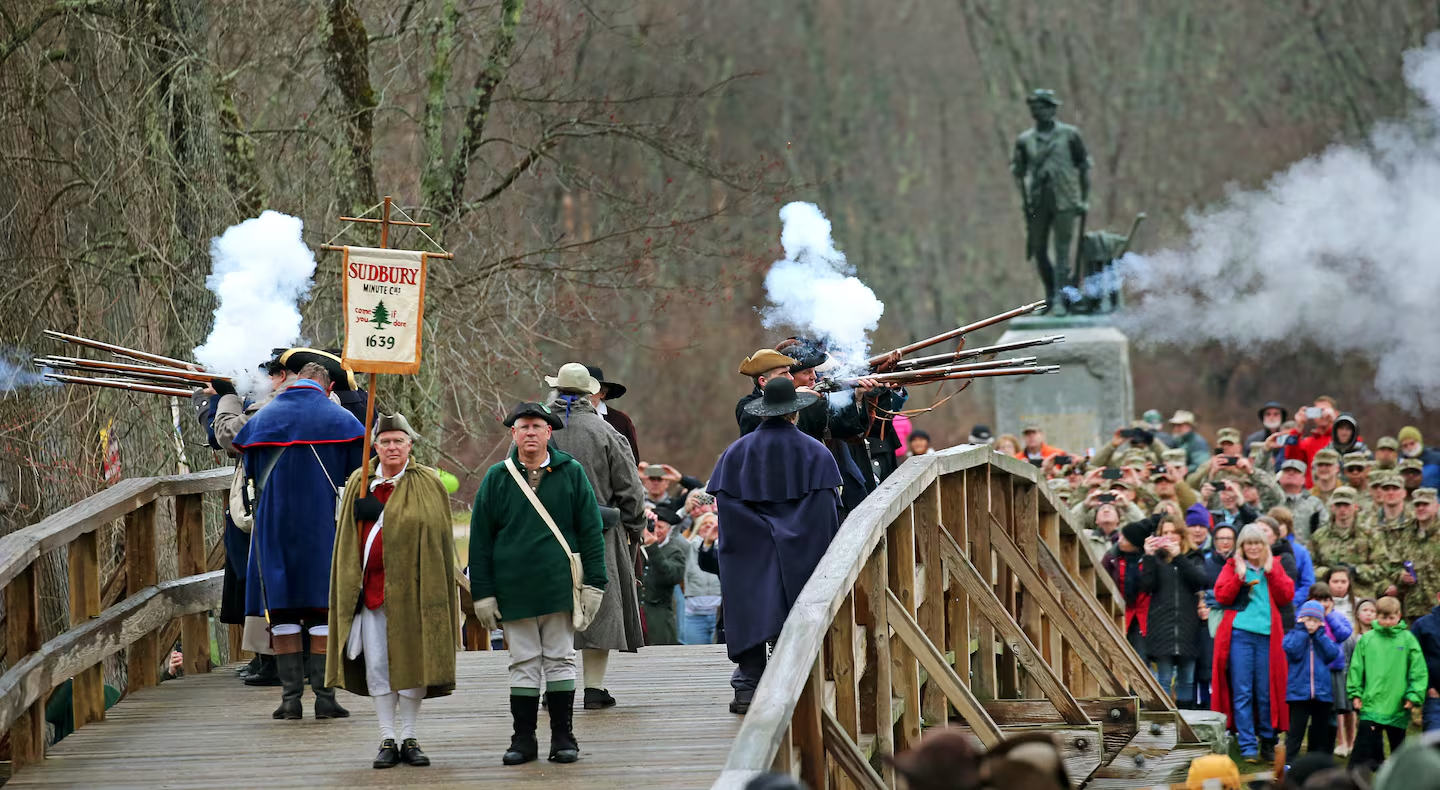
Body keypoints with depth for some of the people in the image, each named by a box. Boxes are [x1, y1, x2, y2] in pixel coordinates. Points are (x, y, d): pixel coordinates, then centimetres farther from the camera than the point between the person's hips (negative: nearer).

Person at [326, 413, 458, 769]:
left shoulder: (427, 483, 3)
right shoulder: (360, 484, 11)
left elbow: (429, 527, -12)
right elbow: (347, 539, 12)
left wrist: (380, 513, -14)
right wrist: (352, 585, 4)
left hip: (411, 587, -2)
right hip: (370, 586, 2)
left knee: (411, 660, -1)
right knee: (376, 665, 0)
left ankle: (409, 738, 7)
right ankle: (387, 740, 5)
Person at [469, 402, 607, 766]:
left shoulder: (571, 473, 3)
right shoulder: (497, 478, 4)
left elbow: (591, 530, 5)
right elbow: (480, 539, 6)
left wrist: (594, 583, -1)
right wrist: (483, 593, 1)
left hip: (560, 585, -1)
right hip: (514, 590, 1)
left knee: (560, 661, 5)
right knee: (523, 663, 5)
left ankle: (563, 736, 11)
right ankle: (523, 739, 10)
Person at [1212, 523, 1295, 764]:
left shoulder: (1275, 567, 15)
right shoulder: (1232, 567, 10)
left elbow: (1286, 596, 3)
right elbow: (1222, 596, -2)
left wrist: (1270, 572, -4)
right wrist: (1240, 575, -10)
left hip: (1267, 636, 1)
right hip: (1240, 634, -1)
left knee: (1266, 693, 2)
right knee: (1242, 692, -4)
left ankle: (1268, 744, 12)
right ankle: (1247, 747, -4)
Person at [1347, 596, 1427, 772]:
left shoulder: (1407, 639, -1)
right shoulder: (1367, 639, 2)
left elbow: (1418, 671, -1)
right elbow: (1356, 668, 7)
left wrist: (1414, 696, -7)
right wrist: (1355, 693, 1)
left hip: (1398, 707, 0)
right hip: (1371, 704, 0)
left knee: (1398, 742, 14)